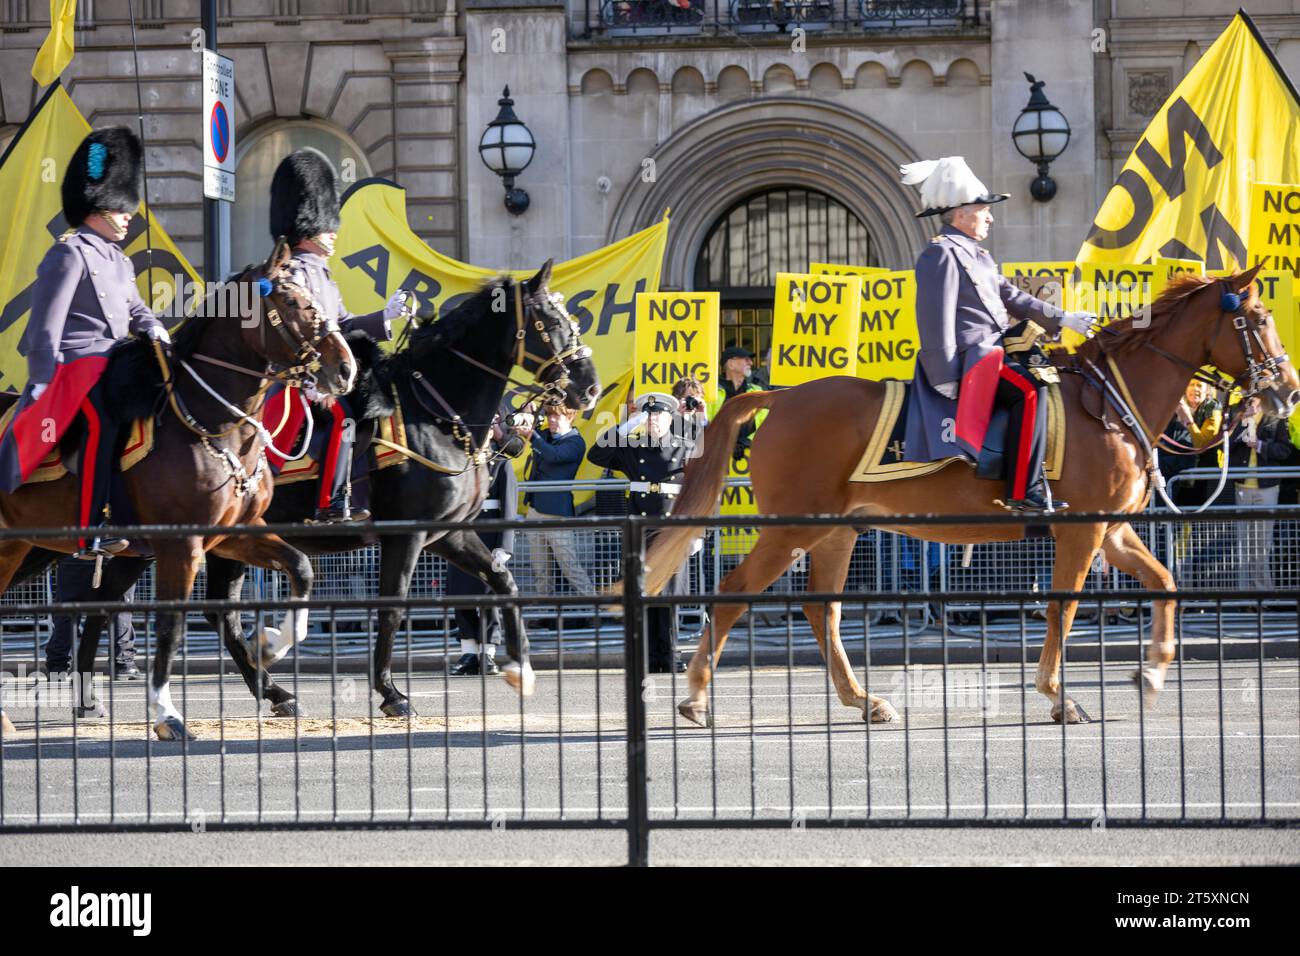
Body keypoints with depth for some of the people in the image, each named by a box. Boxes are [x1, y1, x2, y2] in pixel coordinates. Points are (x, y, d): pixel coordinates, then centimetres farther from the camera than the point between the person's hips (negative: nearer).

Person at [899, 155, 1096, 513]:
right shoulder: (942, 255, -10)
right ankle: (1023, 493, -33)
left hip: (991, 353, 11)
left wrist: (1061, 319, 17)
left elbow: (1012, 297, 25)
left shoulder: (976, 255, 22)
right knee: (1030, 390, -29)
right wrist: (946, 380, -21)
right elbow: (937, 320, -16)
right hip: (969, 360, -11)